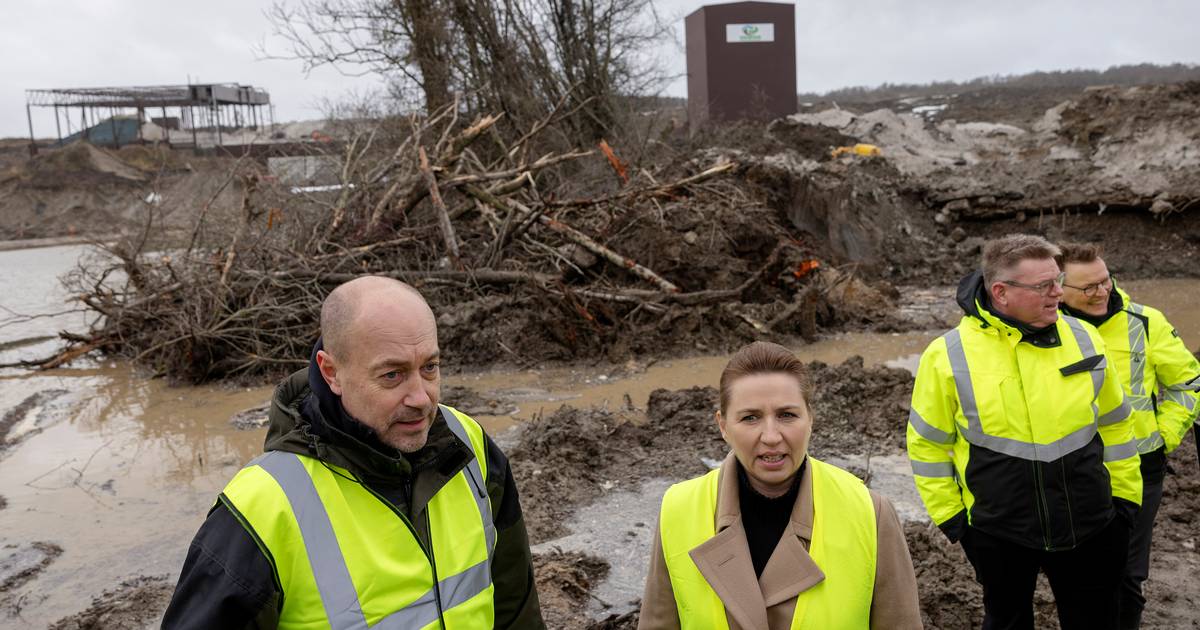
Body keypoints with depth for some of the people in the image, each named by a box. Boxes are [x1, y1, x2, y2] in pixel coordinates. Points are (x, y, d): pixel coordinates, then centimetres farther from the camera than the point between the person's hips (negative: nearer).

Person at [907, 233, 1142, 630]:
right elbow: (927, 442, -4)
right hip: (997, 534, -2)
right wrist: (949, 514, -3)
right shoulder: (948, 355, -14)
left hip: (1091, 528, 3)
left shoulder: (1084, 338, -5)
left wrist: (1125, 494, 9)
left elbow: (1114, 423, 8)